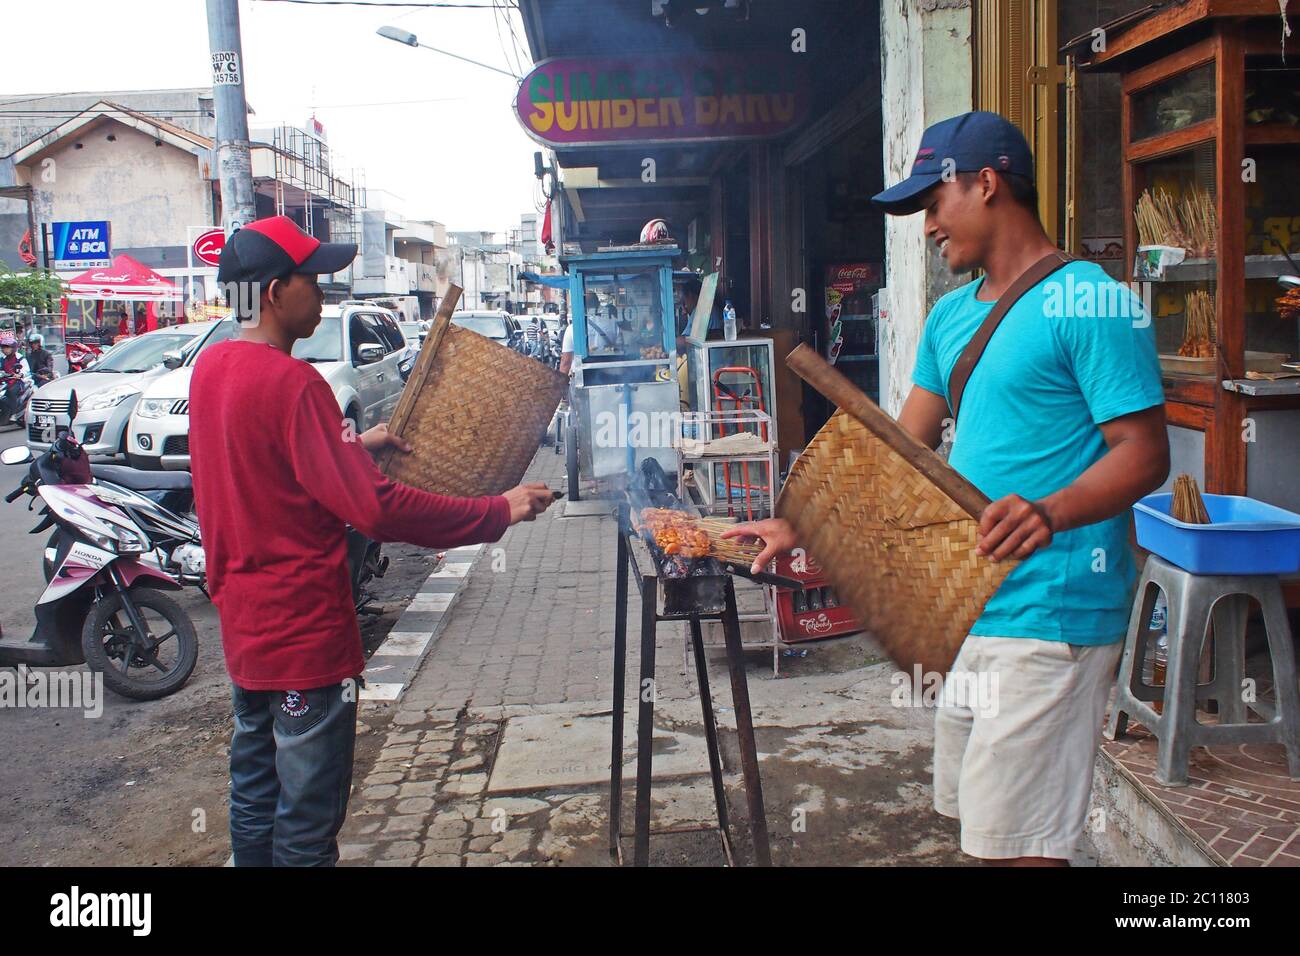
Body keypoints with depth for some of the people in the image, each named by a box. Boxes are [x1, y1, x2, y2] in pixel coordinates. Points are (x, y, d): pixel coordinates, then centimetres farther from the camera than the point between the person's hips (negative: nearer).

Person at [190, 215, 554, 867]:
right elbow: (377, 509, -28)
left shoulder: (210, 368, 4)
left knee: (253, 800, 22)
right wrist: (499, 512, -22)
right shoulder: (290, 383, -24)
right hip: (305, 635, -9)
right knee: (307, 820, 6)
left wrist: (356, 444, 19)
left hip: (242, 623, 9)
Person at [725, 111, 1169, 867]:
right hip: (967, 605, 8)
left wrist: (1050, 512, -34)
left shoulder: (1091, 304, -12)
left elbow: (1144, 452, -15)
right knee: (976, 815, 17)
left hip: (1050, 614, -8)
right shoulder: (952, 316, 14)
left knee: (1021, 842, -3)